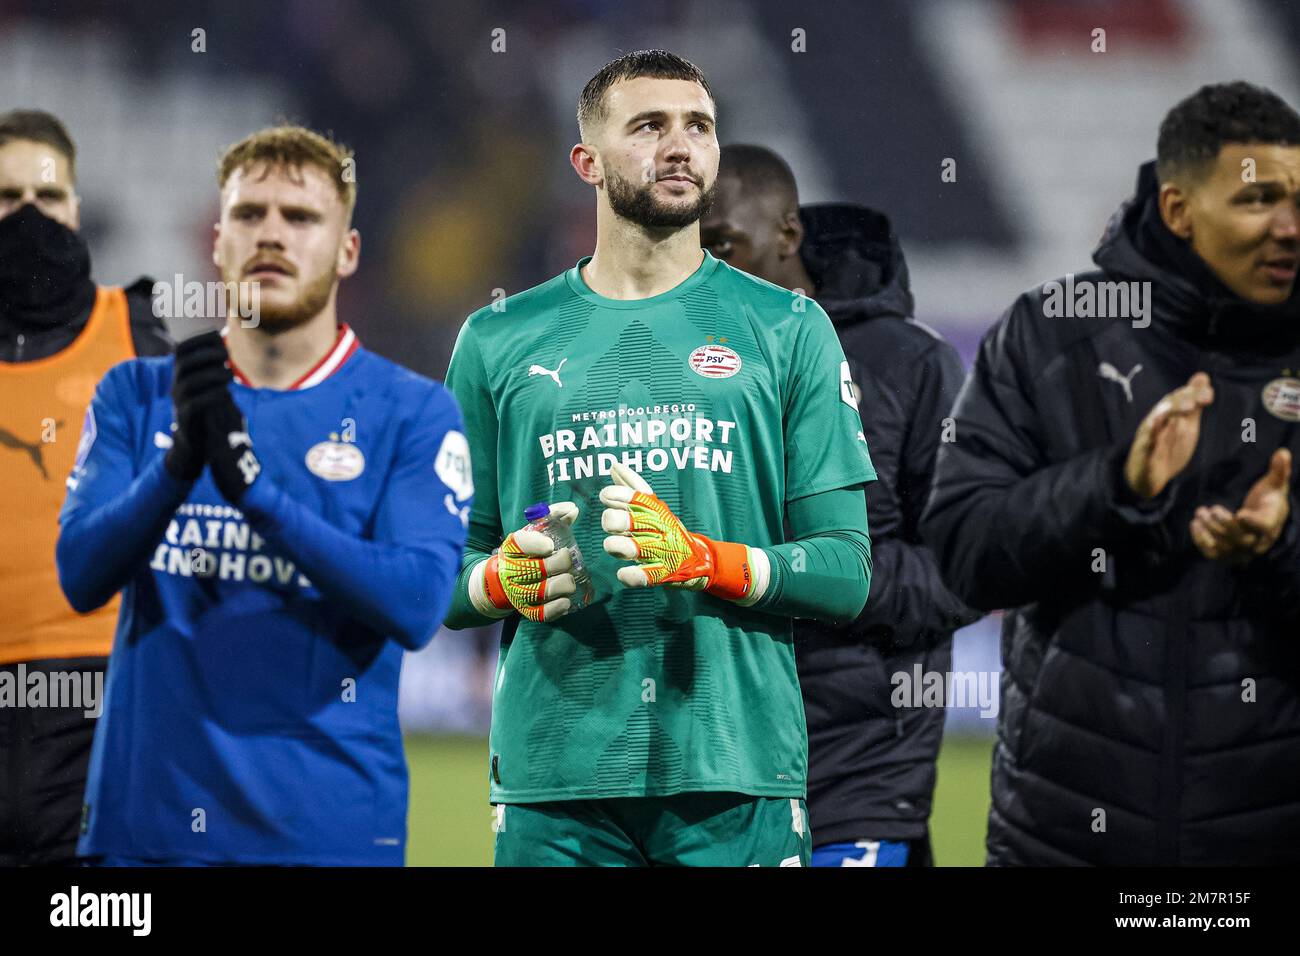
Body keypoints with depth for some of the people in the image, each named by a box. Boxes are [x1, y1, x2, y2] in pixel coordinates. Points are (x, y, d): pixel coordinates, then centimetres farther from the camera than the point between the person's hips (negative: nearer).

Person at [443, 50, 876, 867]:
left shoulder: (788, 331, 8)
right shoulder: (501, 340, 11)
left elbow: (846, 575, 2)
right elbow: (443, 581, 12)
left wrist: (703, 561, -16)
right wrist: (506, 580, -10)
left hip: (737, 774, -1)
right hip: (552, 772, 1)